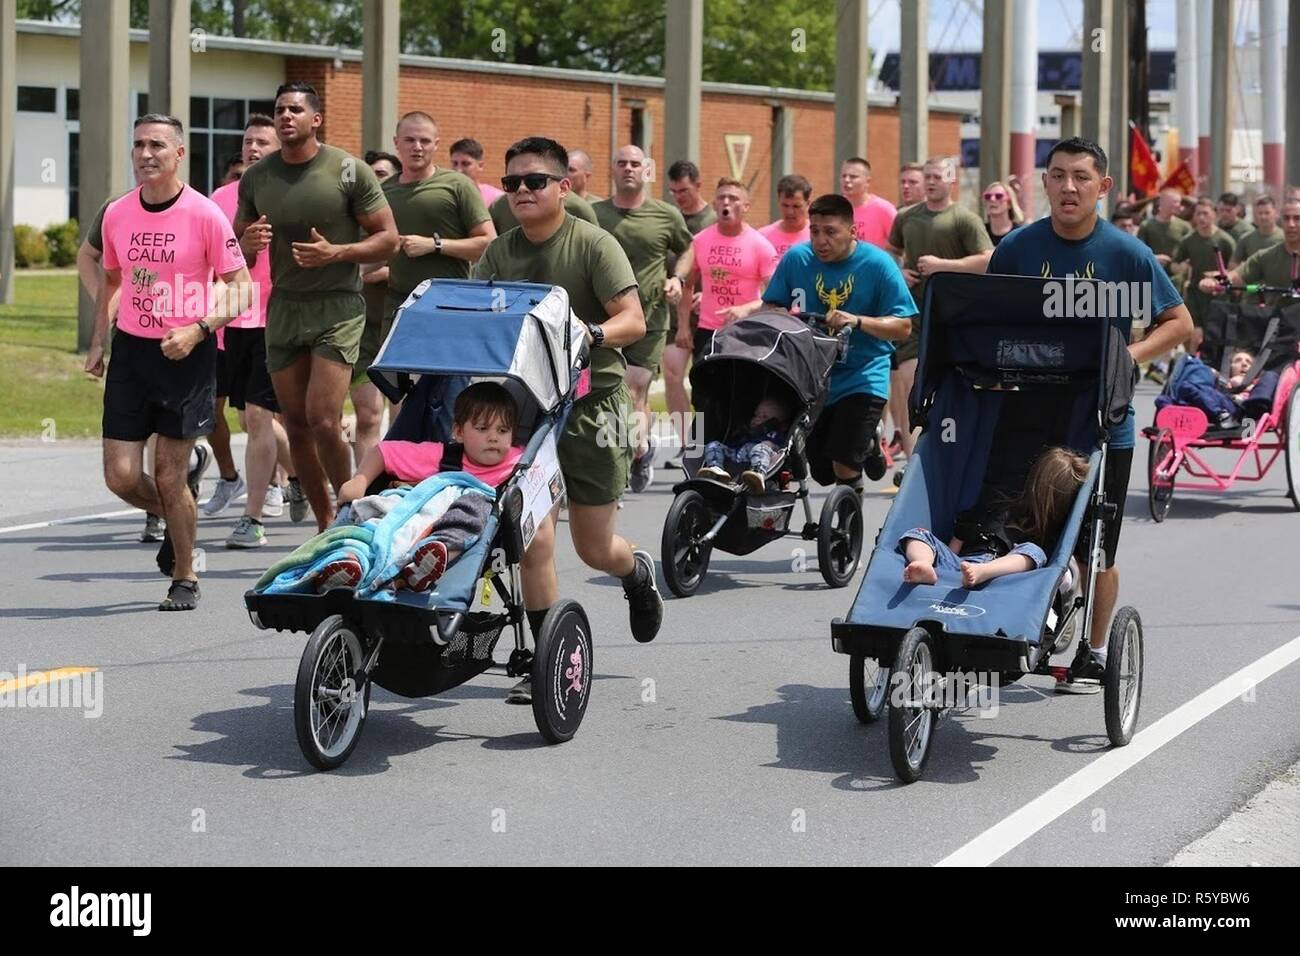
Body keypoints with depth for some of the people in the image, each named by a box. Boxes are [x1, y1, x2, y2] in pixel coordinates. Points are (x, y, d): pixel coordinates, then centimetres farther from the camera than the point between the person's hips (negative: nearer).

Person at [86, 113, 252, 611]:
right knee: (121, 476, -1)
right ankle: (175, 520, 31)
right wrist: (98, 341, 10)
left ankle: (185, 578, 17)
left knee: (169, 476, -2)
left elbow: (240, 286, -8)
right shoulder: (117, 214, 4)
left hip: (186, 354, -4)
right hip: (130, 350, 4)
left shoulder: (204, 214, -10)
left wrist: (197, 330, -20)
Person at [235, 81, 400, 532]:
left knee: (322, 421, -16)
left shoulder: (349, 171, -6)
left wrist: (336, 253, -19)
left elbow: (388, 238, -3)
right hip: (283, 306, 5)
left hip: (336, 307, -5)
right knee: (296, 427, 6)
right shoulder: (256, 178, 7)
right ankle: (327, 526, 17)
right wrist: (248, 243, -7)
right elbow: (236, 251, 17)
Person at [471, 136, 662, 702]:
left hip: (590, 397, -3)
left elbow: (633, 321, -14)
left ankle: (637, 571, 42)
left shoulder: (594, 245, -7)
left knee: (594, 549, 5)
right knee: (533, 539, -7)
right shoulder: (497, 255, 6)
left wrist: (590, 335, -33)